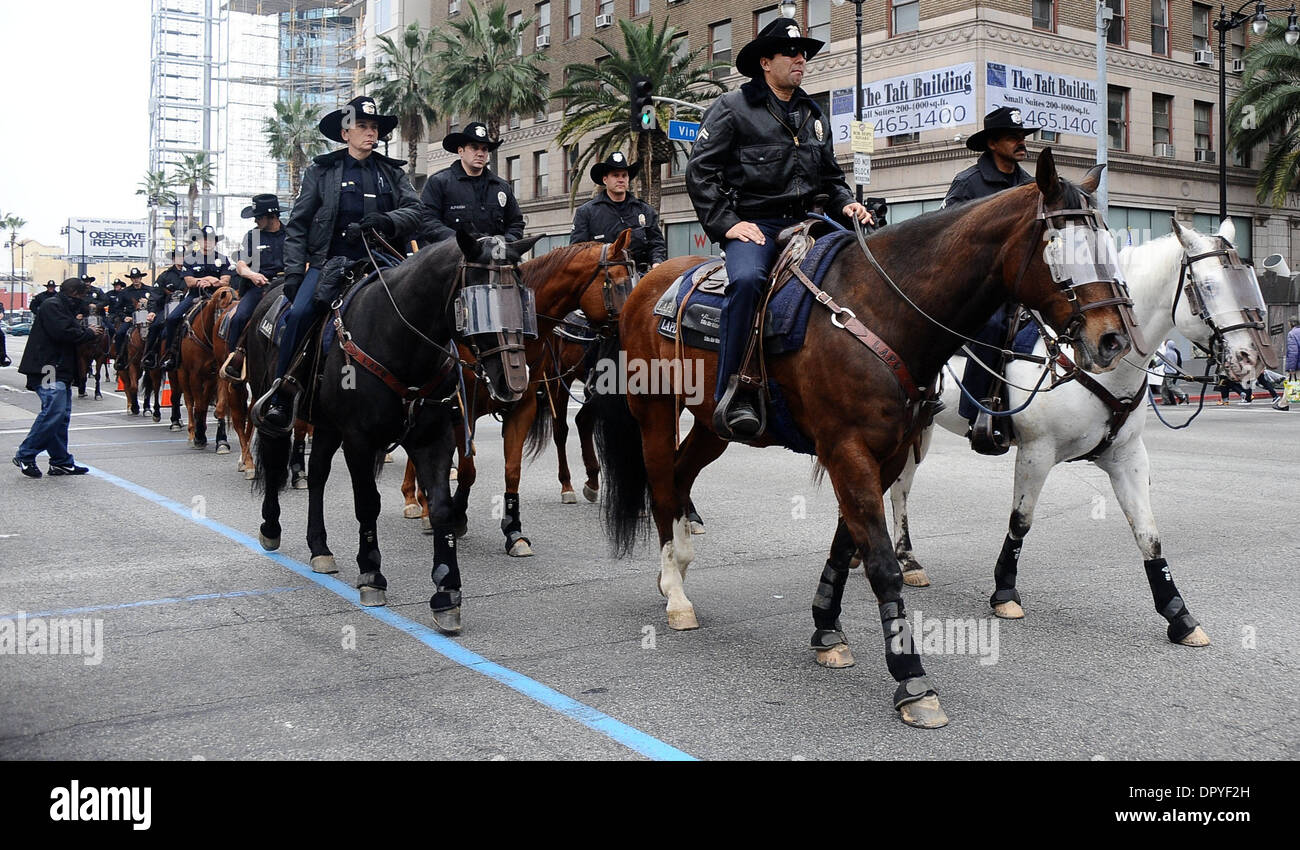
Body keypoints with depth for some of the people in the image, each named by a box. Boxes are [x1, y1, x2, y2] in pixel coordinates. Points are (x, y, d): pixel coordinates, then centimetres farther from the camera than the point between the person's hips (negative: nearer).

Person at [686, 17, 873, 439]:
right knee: (746, 279, -36)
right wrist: (726, 224, -13)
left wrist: (846, 203, 9)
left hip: (805, 221, 6)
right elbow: (699, 172, -2)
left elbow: (830, 175, 30)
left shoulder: (814, 114, 23)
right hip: (754, 223, -6)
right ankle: (733, 393, -33)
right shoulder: (731, 108, 4)